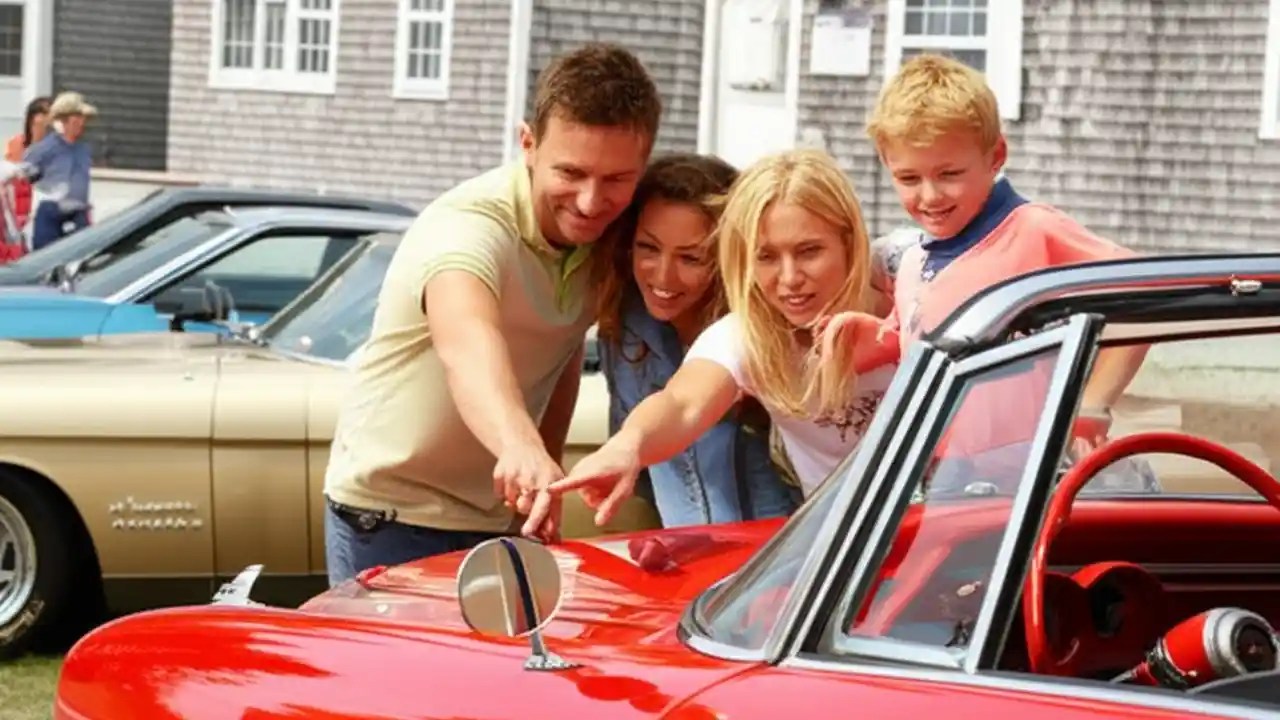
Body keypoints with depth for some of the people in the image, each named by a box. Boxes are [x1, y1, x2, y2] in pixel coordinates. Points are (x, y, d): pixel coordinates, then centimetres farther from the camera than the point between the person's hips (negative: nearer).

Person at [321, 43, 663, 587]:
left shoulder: (611, 237, -5)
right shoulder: (470, 225, -26)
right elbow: (468, 344, -46)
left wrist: (545, 482, -2)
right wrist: (521, 447, -65)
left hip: (503, 518, 6)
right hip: (391, 515, -6)